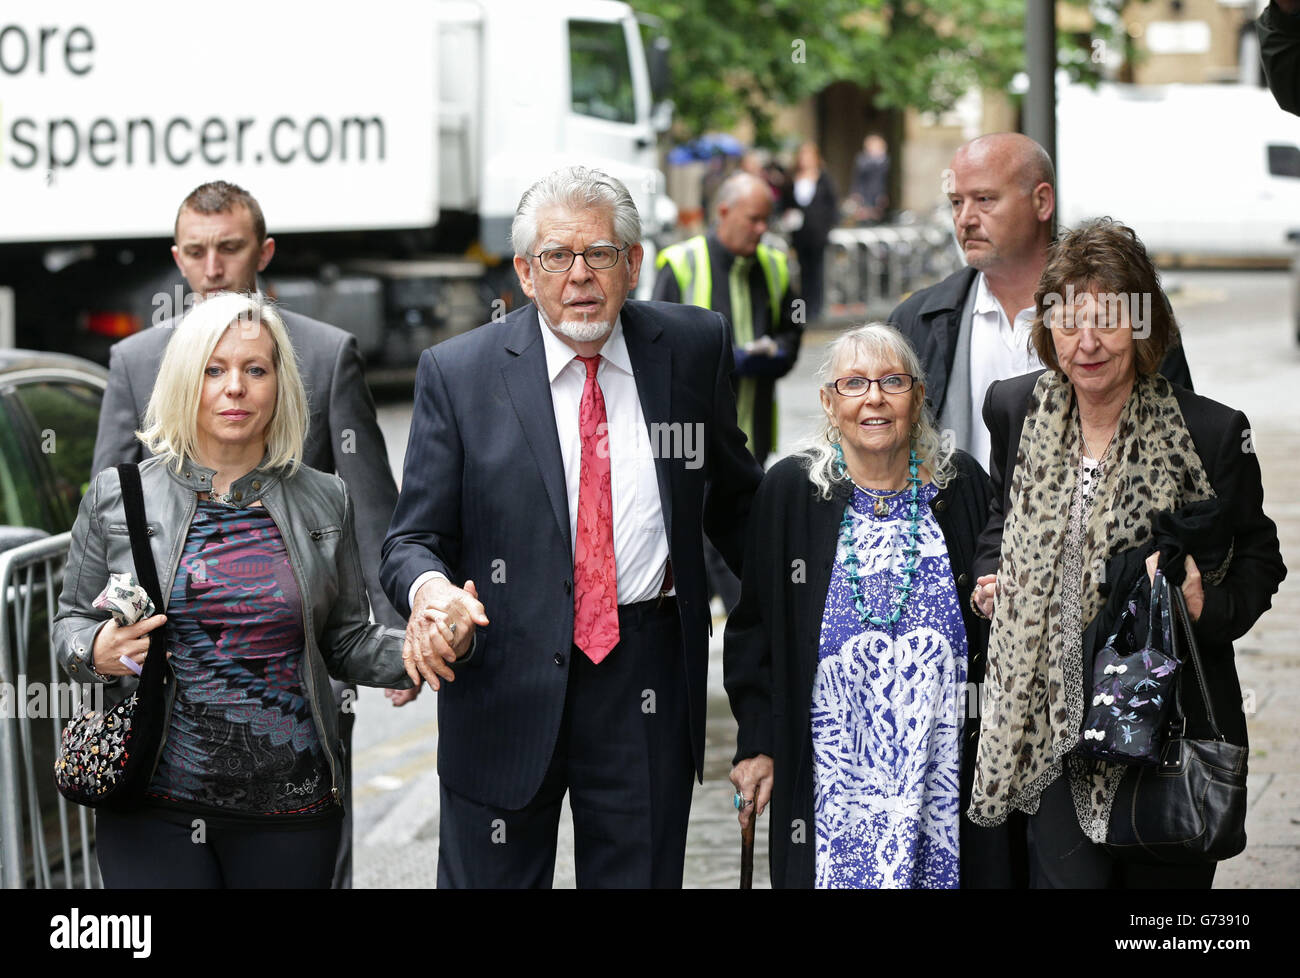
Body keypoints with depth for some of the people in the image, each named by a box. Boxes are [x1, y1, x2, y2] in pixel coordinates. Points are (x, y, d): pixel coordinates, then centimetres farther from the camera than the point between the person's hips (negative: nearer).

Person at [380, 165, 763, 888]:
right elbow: (413, 539, -2)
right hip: (507, 686, -1)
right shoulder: (459, 374, -3)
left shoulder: (695, 348, 4)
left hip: (649, 692, 2)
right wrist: (428, 589, -25)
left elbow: (733, 497, 16)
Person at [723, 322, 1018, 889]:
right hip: (833, 773, -1)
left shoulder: (960, 486, 4)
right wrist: (756, 743, -1)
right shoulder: (789, 492, 0)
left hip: (946, 773, 1)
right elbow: (750, 628, 4)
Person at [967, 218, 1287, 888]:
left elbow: (1259, 558, 5)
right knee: (1067, 875, -10)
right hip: (1053, 724, 2)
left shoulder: (1212, 432, -7)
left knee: (1166, 879, 8)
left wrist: (1208, 608, -14)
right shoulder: (1016, 410, 3)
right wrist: (991, 579, 5)